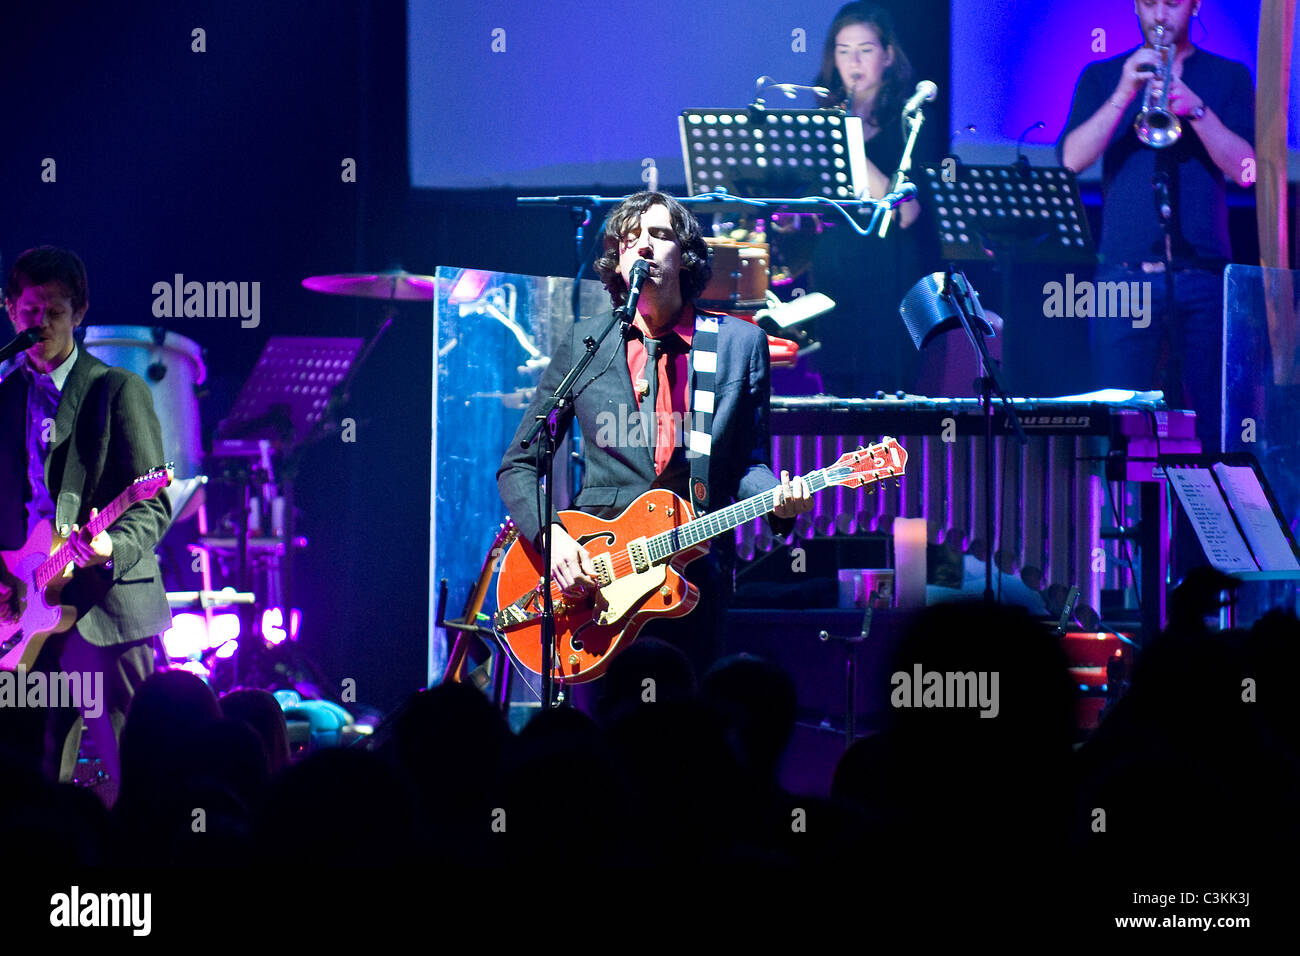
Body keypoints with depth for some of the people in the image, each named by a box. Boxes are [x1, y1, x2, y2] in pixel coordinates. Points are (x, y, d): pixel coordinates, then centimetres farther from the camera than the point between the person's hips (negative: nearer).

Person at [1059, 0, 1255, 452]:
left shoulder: (1228, 77, 11)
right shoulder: (1102, 76, 13)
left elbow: (1245, 169, -2)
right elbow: (1073, 159, -2)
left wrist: (1196, 109, -16)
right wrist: (1123, 97, -14)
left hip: (1202, 275, 0)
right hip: (1125, 275, 0)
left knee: (1205, 427, -4)